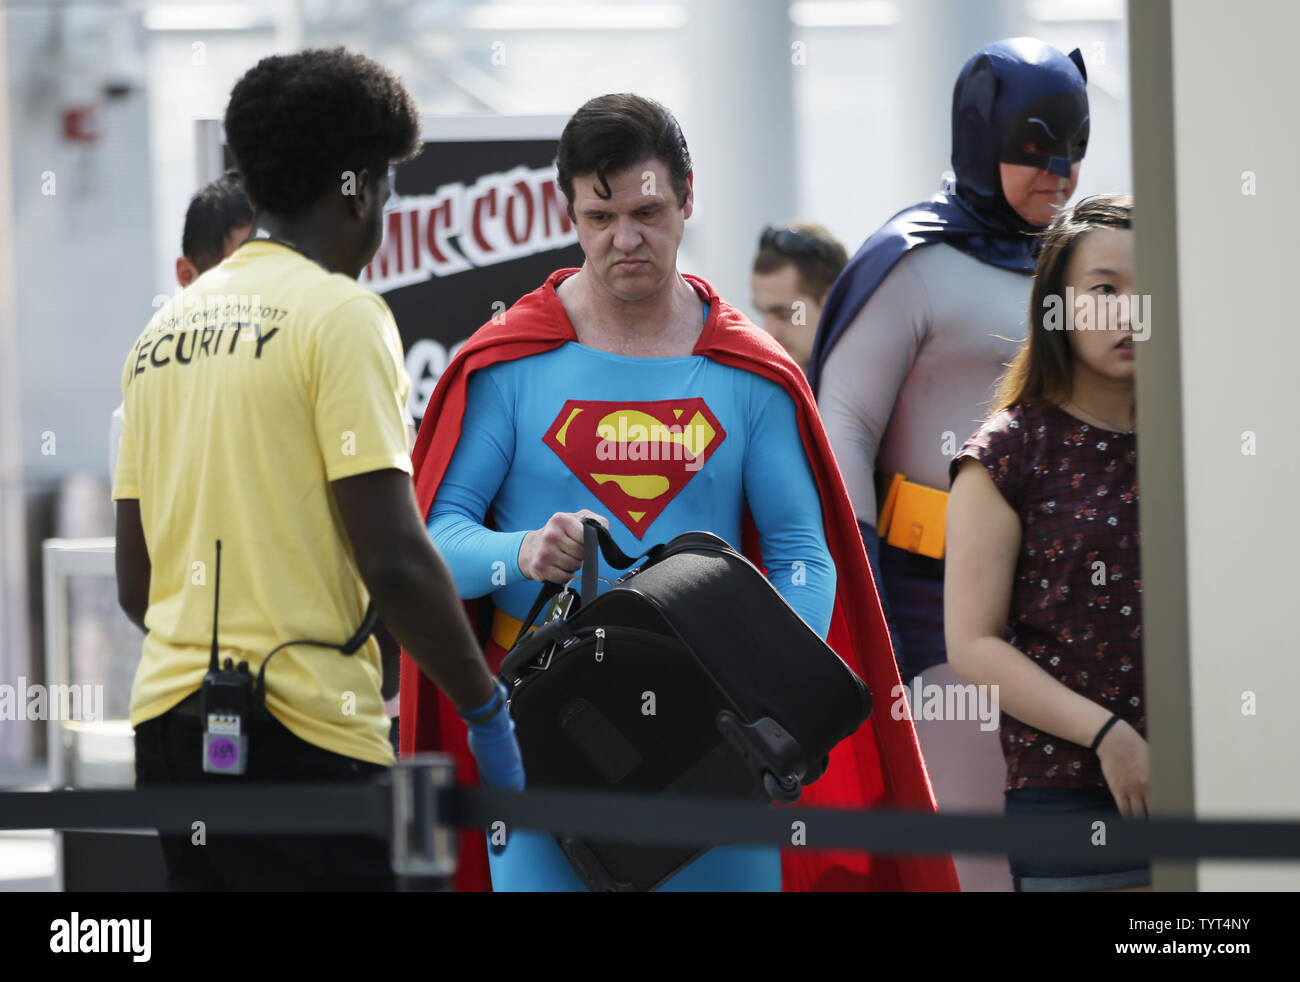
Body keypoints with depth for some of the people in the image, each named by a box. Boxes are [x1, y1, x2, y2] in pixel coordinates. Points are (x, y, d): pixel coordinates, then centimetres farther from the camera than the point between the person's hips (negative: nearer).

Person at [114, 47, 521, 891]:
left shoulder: (165, 328, 14)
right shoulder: (340, 315, -7)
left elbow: (134, 582, 16)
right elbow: (394, 559, -14)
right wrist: (487, 710, -5)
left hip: (170, 726, 7)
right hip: (299, 734, -7)